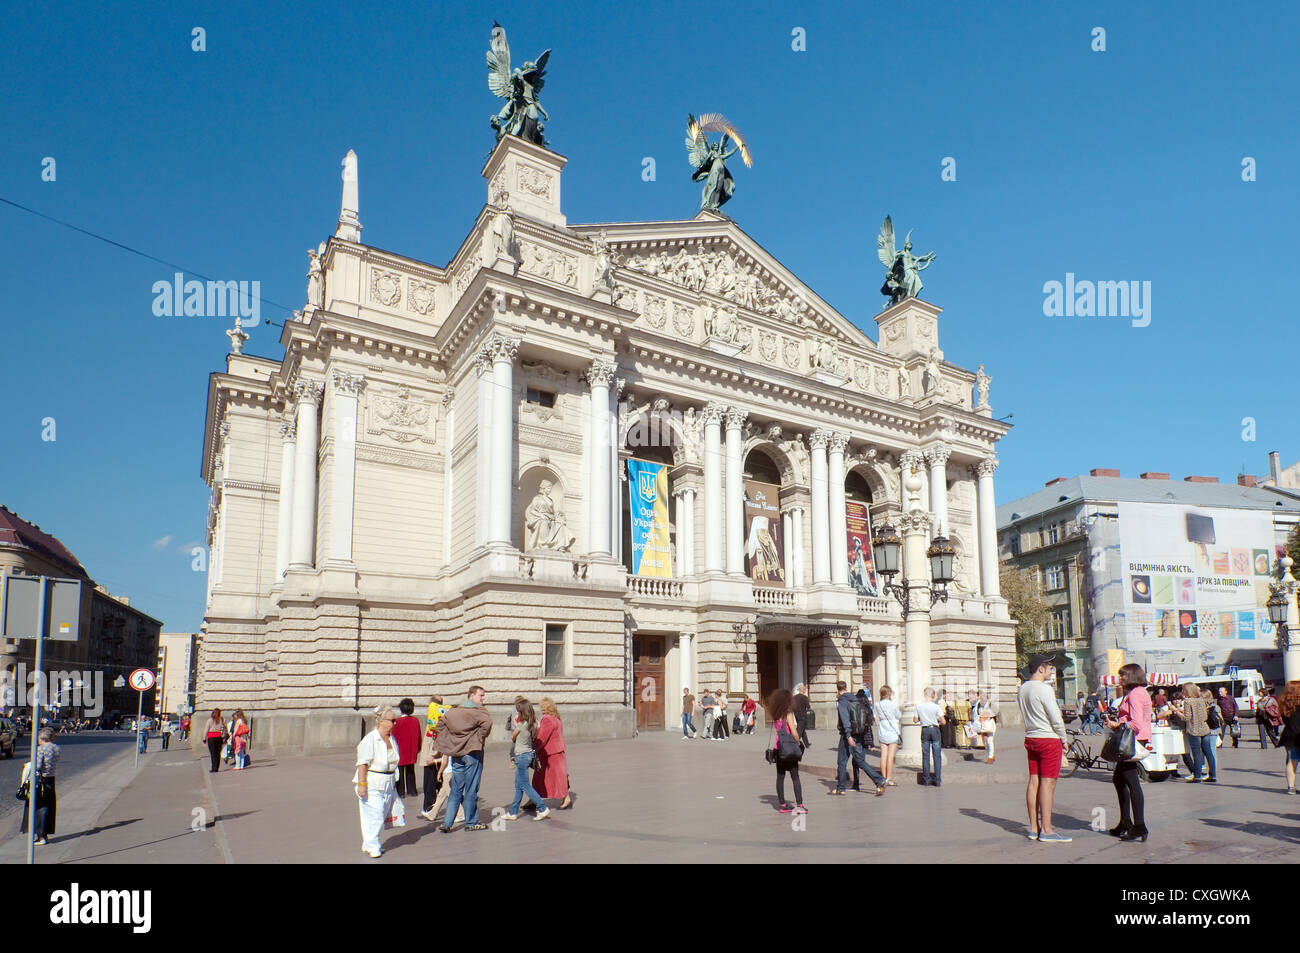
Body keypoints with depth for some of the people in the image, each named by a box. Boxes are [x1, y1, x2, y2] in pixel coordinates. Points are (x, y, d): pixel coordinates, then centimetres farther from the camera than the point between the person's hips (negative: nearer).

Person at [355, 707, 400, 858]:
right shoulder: (370, 740, -14)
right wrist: (362, 784, -22)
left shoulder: (392, 739, 10)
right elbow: (362, 764, -17)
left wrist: (393, 782, 21)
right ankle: (372, 847, 4)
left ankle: (367, 844, 23)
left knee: (382, 815, 10)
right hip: (371, 783, -8)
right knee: (374, 815, -8)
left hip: (388, 784, 8)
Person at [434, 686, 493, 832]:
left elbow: (441, 725, 17)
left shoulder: (453, 710, 11)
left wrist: (447, 745, 16)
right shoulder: (478, 711, -9)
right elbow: (487, 722, -28)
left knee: (456, 789, 11)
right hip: (473, 753, -6)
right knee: (471, 789, 3)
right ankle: (471, 823, 10)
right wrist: (480, 739, -14)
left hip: (456, 754, 6)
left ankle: (446, 822, 6)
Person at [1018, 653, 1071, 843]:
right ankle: (1046, 831, -3)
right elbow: (1056, 719, -14)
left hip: (1030, 739, 8)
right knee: (1048, 784, -5)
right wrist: (1064, 741, -1)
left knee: (1034, 781, 10)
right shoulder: (1044, 690, -16)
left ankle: (1034, 827, 15)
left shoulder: (1022, 689, 10)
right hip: (1049, 740, -8)